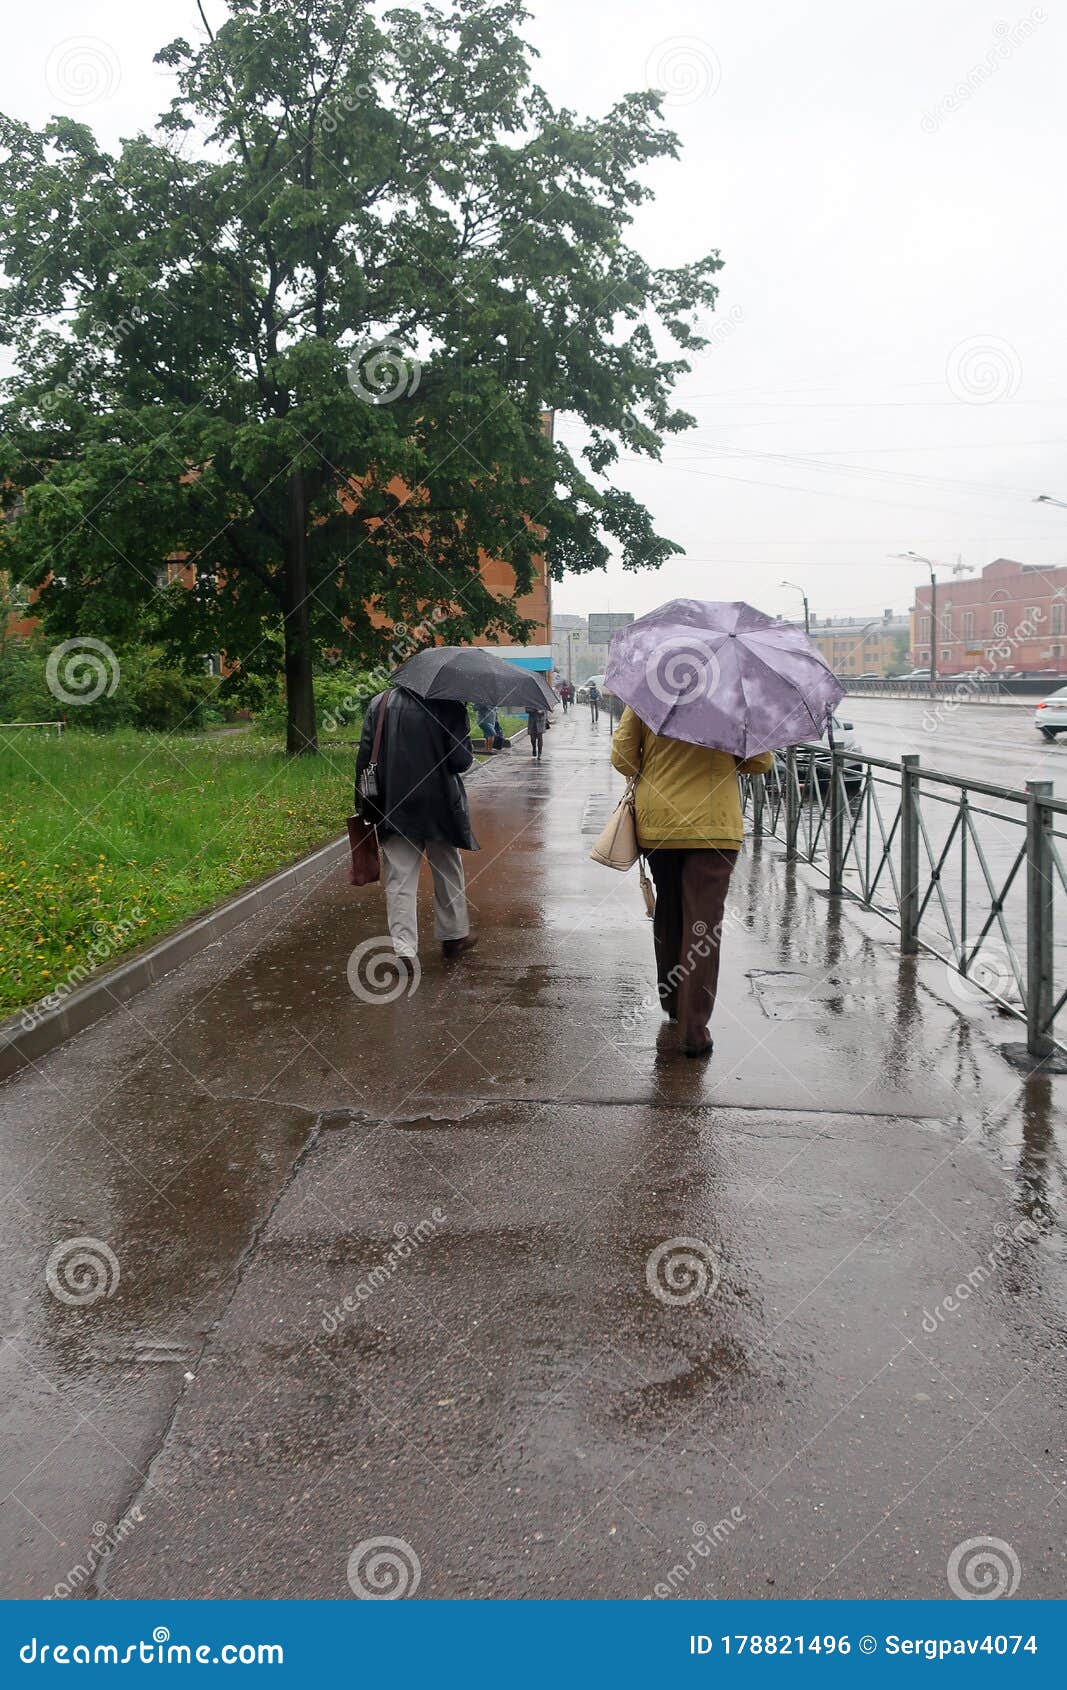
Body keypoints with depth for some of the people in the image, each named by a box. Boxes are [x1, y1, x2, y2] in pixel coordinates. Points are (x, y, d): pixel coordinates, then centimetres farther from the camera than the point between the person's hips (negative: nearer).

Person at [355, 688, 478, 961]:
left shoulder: (379, 703, 0)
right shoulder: (449, 705, -11)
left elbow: (364, 756, -1)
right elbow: (461, 761, -14)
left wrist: (363, 804, 6)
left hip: (393, 808, 1)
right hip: (440, 805, -1)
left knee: (400, 878, 3)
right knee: (448, 871, 18)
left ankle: (404, 948, -4)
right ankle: (454, 935, 31)